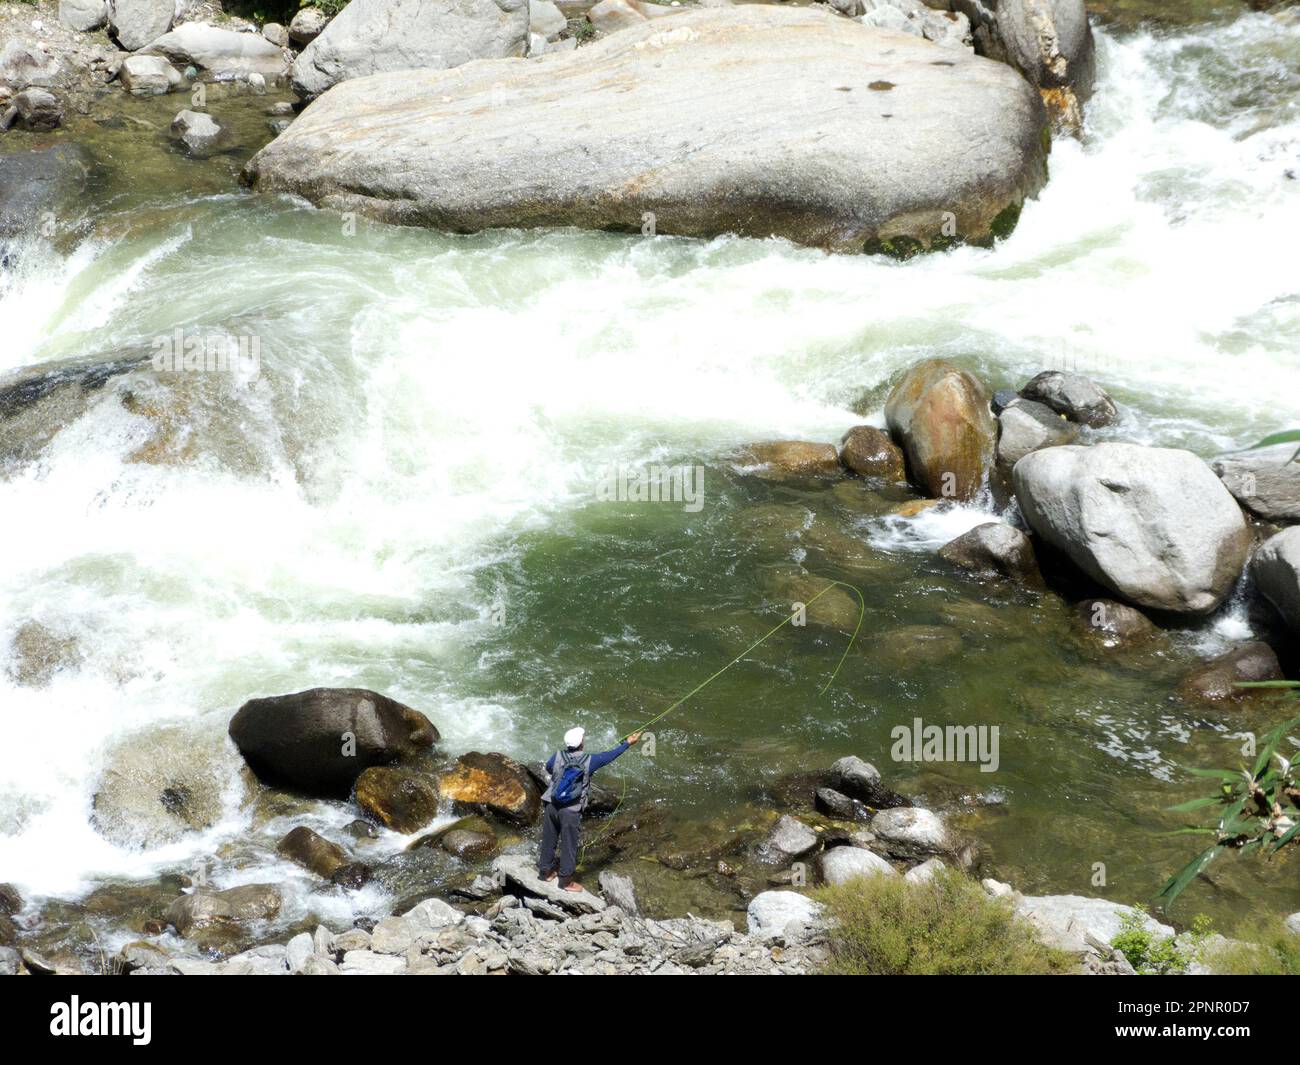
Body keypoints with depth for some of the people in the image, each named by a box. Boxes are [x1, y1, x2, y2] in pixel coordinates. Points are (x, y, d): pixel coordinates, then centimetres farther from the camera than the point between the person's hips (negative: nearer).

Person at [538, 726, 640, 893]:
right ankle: (566, 880, 16)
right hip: (570, 811, -3)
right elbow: (609, 755, 3)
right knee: (569, 845, 8)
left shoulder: (557, 756, -6)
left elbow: (548, 768, 17)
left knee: (549, 840, 17)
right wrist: (628, 743, 17)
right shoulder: (588, 761, -12)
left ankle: (546, 871, 31)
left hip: (551, 805, 3)